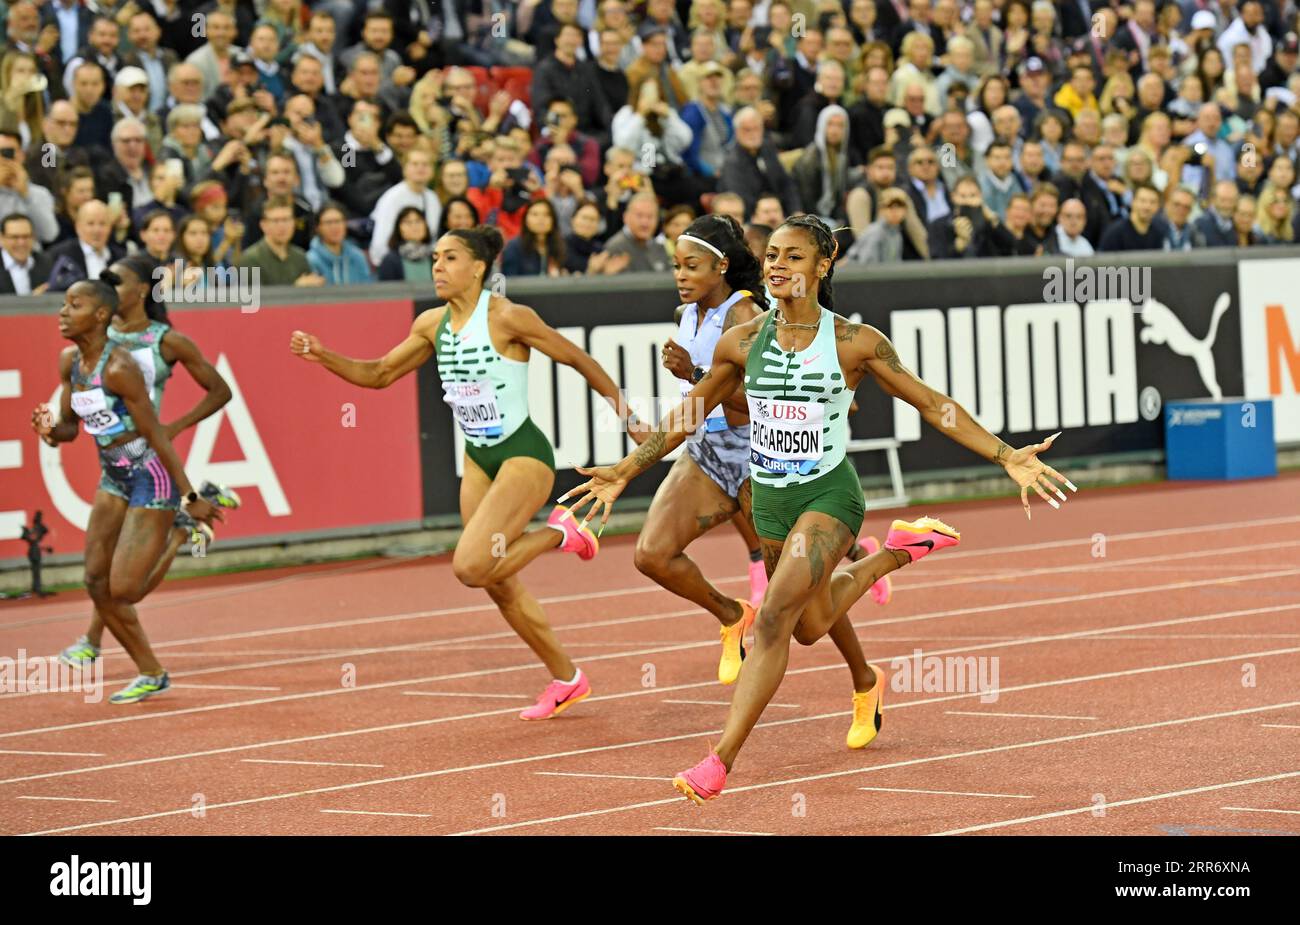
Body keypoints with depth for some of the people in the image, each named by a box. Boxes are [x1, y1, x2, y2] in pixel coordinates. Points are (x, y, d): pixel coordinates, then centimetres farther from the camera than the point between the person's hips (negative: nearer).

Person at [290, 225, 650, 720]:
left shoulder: (507, 317, -16)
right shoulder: (432, 324, 3)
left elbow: (578, 359, -8)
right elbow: (380, 373, 12)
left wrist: (626, 415, -6)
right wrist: (323, 356, -3)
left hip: (523, 456, -8)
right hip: (479, 459, 8)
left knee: (470, 567, -22)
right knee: (499, 586, 12)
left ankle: (559, 533, 3)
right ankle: (566, 679, 28)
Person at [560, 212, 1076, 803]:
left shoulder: (854, 343, -11)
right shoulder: (742, 342, -2)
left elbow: (931, 405, -5)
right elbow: (689, 413, 12)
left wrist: (1007, 457, -12)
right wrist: (627, 470, 12)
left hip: (829, 494, -5)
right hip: (769, 499, 5)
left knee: (774, 617, -21)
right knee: (810, 627, 18)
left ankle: (720, 761, -20)